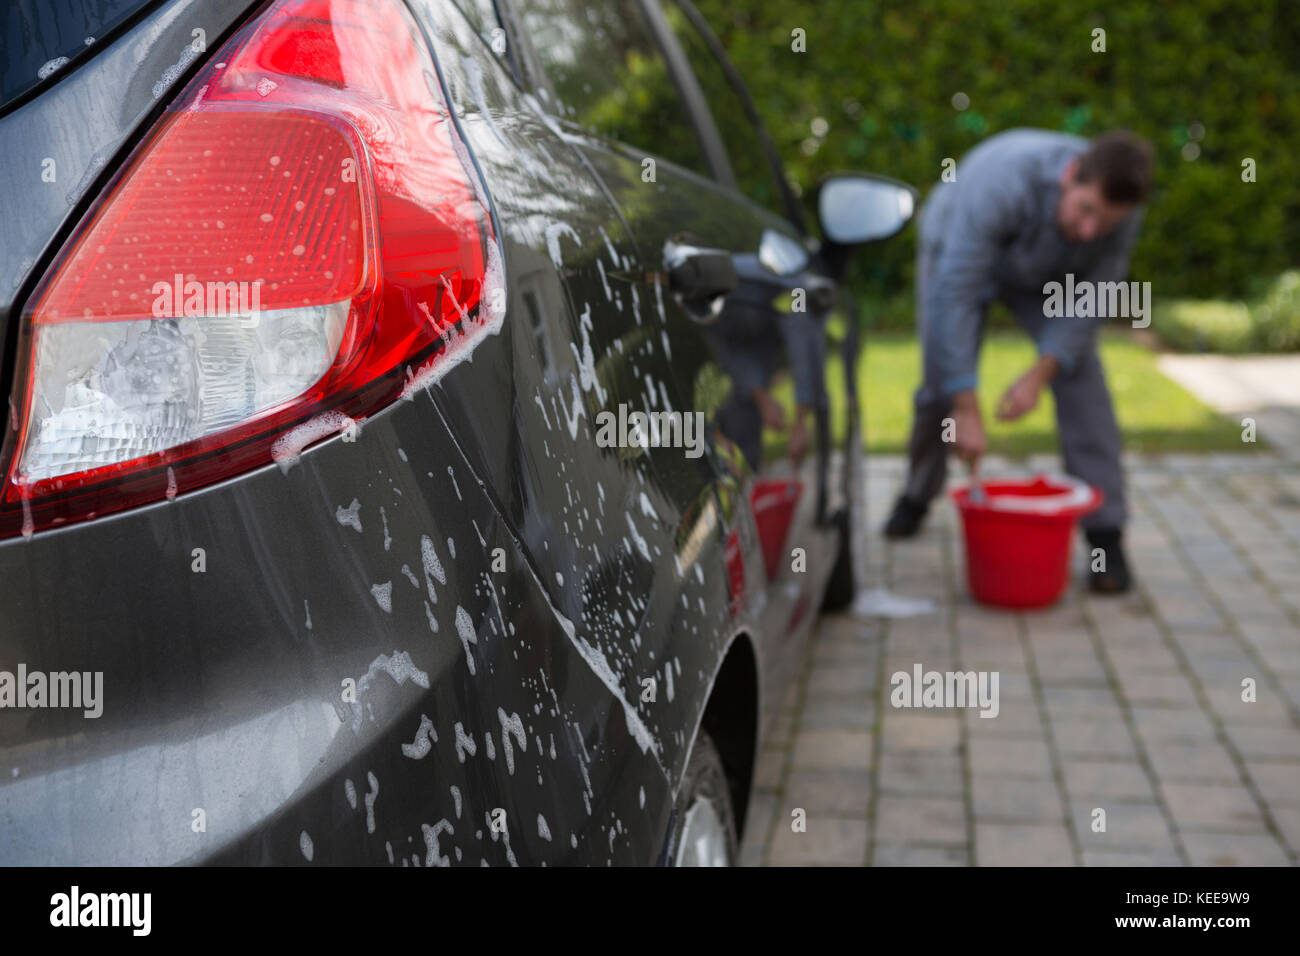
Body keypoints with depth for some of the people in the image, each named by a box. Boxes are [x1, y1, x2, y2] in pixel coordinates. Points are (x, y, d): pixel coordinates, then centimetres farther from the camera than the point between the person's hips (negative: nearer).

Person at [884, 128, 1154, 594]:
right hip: (957, 252, -2)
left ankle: (1105, 534, -10)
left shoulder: (1121, 210, -30)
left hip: (1045, 275, 3)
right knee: (941, 381, -7)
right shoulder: (1000, 183, -44)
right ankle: (917, 496, 22)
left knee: (1079, 373, -15)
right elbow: (954, 296, -43)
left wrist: (1040, 373, -31)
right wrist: (966, 410, -43)